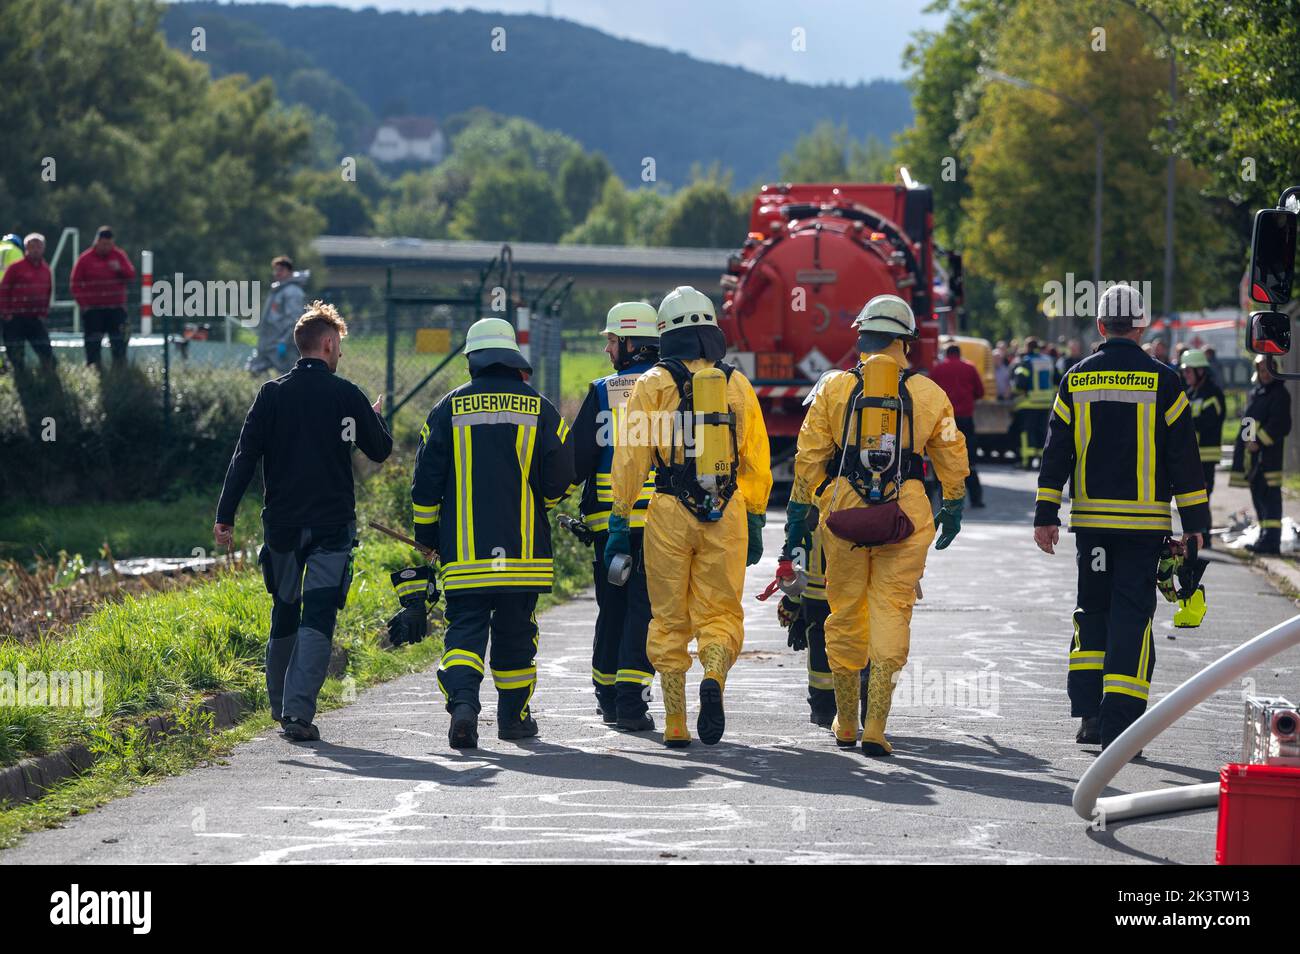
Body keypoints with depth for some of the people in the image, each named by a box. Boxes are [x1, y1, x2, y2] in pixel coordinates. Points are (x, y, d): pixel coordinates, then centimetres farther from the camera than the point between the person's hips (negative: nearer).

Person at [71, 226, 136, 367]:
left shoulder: (119, 256, 7)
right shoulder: (85, 259, 2)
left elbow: (131, 276, 2)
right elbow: (76, 284, 4)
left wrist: (120, 269, -18)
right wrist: (84, 304, -5)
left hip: (116, 308, 1)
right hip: (93, 309, -1)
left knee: (119, 340, -4)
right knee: (93, 342, -2)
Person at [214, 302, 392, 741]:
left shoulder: (272, 394, 1)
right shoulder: (346, 395, -4)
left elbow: (245, 457, -4)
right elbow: (380, 450, 7)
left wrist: (225, 516, -3)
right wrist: (375, 418, 28)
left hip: (282, 524, 3)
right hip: (333, 524, -3)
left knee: (284, 614, 19)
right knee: (317, 620, -5)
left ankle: (280, 704, 28)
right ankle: (298, 711, -18)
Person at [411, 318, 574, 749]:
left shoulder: (449, 408, 2)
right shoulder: (539, 409, 2)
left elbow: (426, 479, 3)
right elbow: (561, 476, 2)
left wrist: (427, 535, 13)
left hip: (463, 549, -1)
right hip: (523, 548, 1)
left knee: (465, 627, 0)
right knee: (515, 632, 12)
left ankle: (462, 701, -23)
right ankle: (514, 716, 21)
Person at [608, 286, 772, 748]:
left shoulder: (653, 384, 0)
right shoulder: (737, 385, 8)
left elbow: (631, 459, -2)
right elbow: (757, 462, 11)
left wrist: (619, 522, 2)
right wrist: (756, 524, 18)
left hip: (669, 515, -1)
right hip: (726, 515, 1)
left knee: (670, 618, 9)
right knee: (720, 611, 8)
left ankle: (675, 723, 7)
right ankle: (714, 676, -23)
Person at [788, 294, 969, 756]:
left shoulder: (833, 387, 3)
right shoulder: (929, 394, 4)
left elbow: (809, 456, 3)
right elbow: (952, 457, 15)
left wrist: (798, 515, 10)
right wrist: (953, 507, 30)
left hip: (843, 508, 1)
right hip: (906, 514, -1)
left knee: (846, 614, 11)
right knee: (891, 614, 0)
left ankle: (845, 724, 22)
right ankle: (876, 726, -8)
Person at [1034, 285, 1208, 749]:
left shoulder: (1075, 380, 4)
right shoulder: (1162, 381, -3)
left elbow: (1055, 453, 4)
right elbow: (1184, 456, -2)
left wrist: (1045, 515, 7)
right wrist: (1194, 522, 2)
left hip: (1091, 518, 3)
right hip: (1145, 520, -3)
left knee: (1092, 610, 15)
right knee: (1132, 615, 0)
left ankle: (1088, 710, 8)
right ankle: (1118, 722, -6)